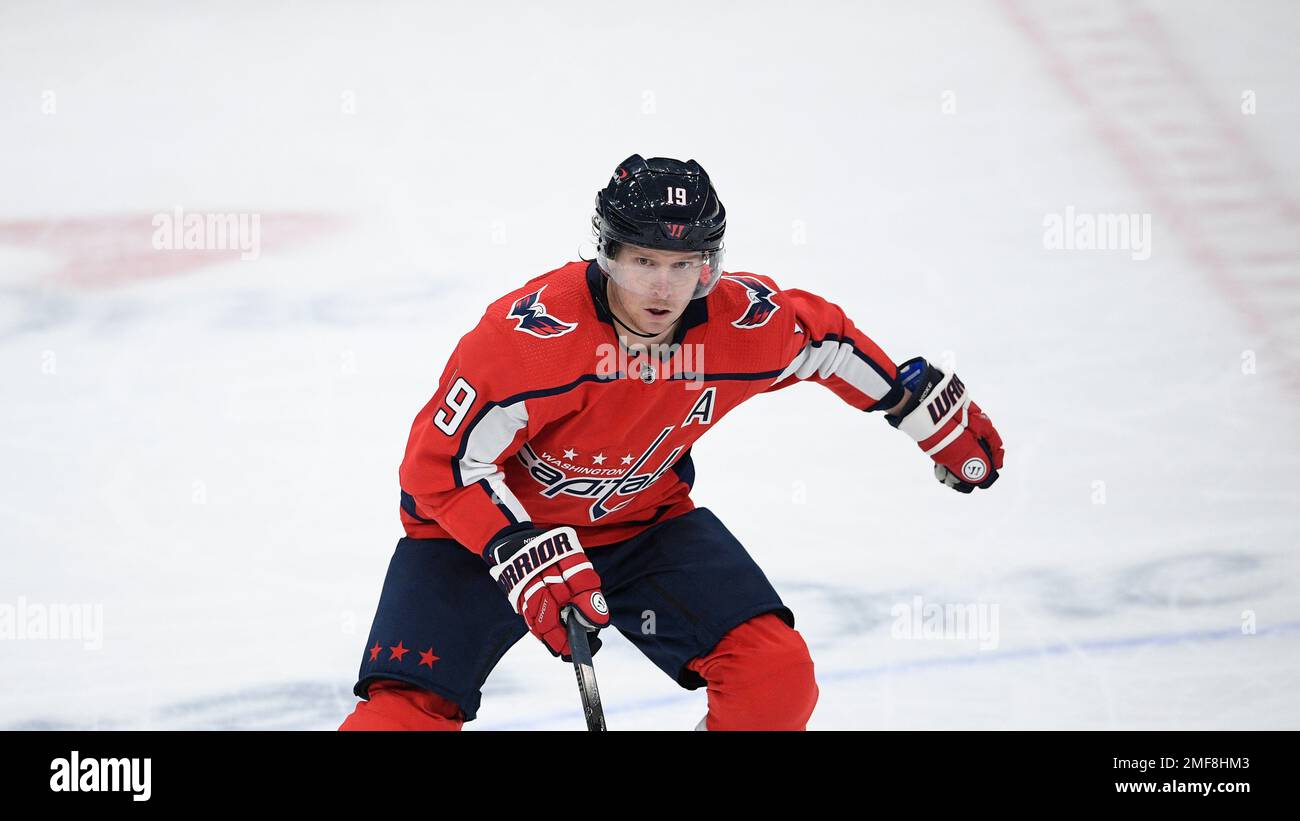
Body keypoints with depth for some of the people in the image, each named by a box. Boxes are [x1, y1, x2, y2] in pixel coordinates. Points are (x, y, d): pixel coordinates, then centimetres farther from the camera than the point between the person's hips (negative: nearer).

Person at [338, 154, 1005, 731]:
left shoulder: (745, 323, -18)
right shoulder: (531, 332, -32)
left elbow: (822, 337, 6)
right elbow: (440, 462, -26)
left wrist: (932, 406, 13)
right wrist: (526, 556, -35)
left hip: (642, 521, 4)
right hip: (486, 524, -4)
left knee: (775, 672, -13)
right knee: (407, 710, -22)